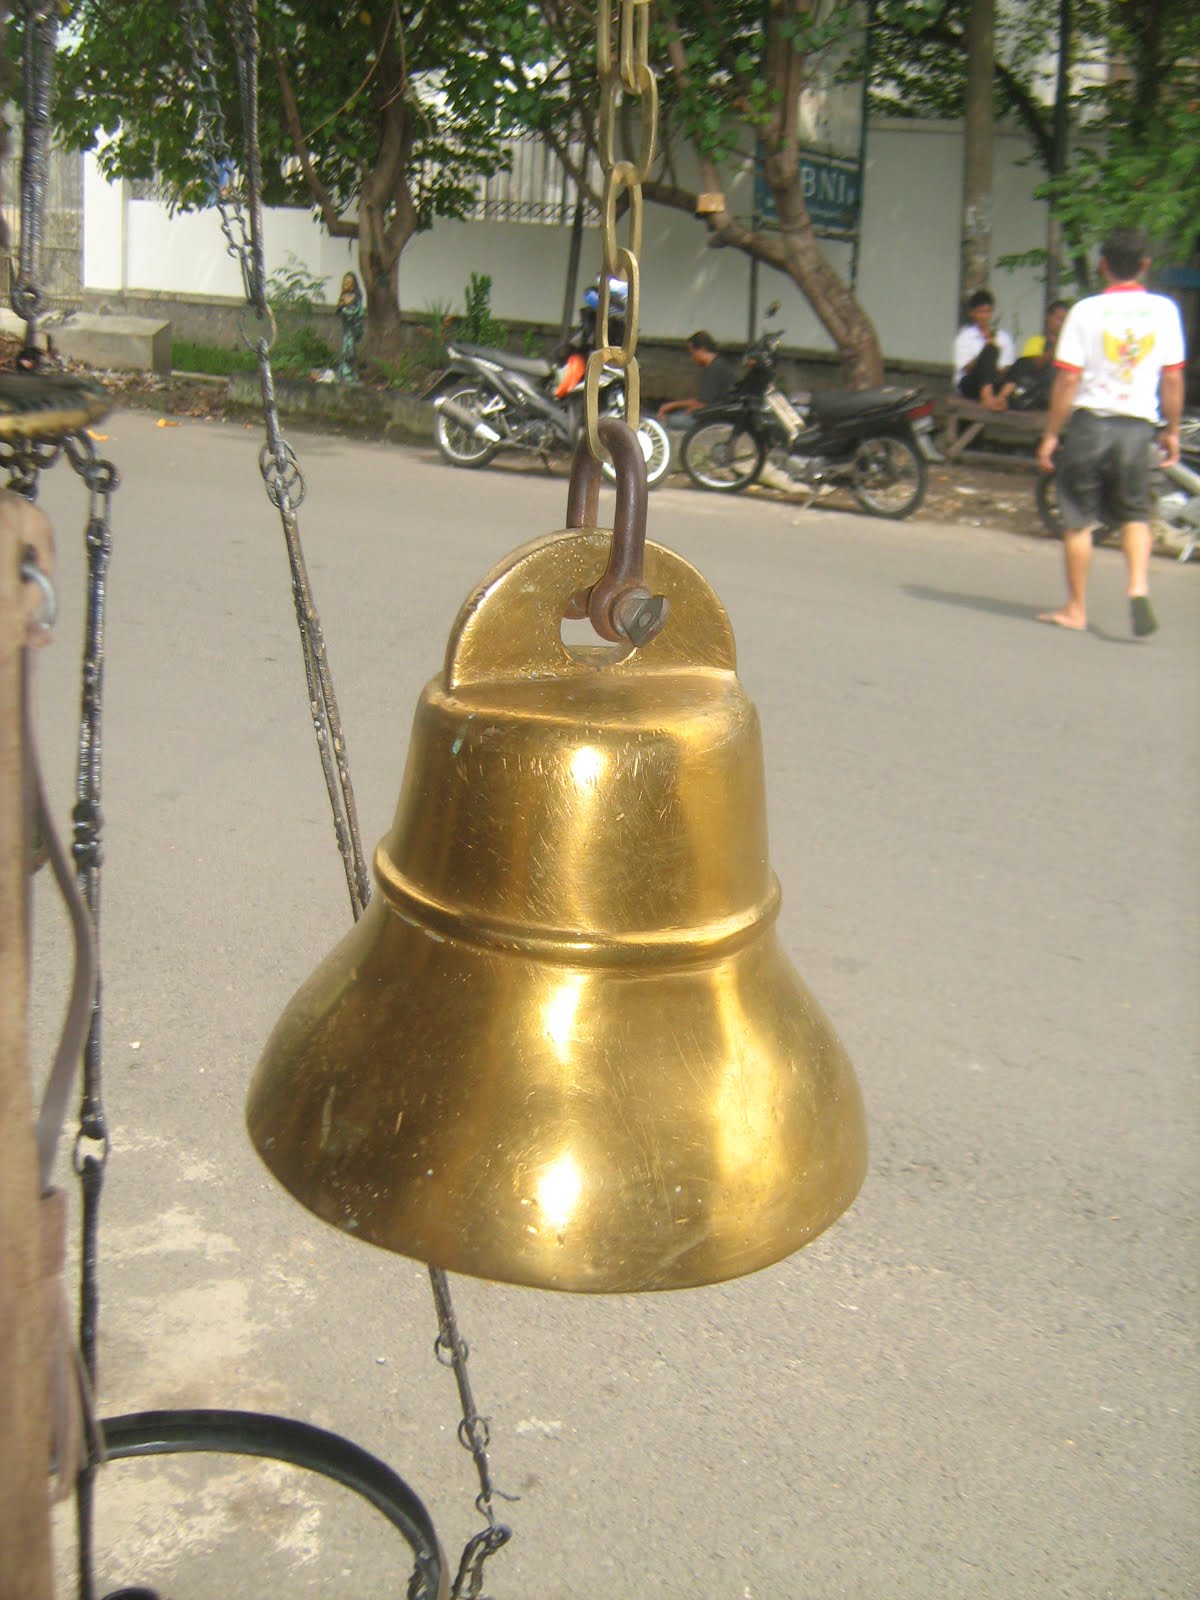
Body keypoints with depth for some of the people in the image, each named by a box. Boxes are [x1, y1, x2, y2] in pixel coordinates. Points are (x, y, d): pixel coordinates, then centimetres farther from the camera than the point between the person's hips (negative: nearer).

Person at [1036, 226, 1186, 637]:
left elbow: (1068, 377, -9)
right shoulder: (1164, 310, 1)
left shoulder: (1086, 311, -6)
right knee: (1136, 515, 17)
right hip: (1138, 424, 2)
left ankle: (1075, 609, 14)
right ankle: (1139, 588, -5)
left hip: (1090, 420, -2)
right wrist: (1172, 431, 13)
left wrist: (1051, 435, -2)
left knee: (1079, 519, 8)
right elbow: (1173, 378, 2)